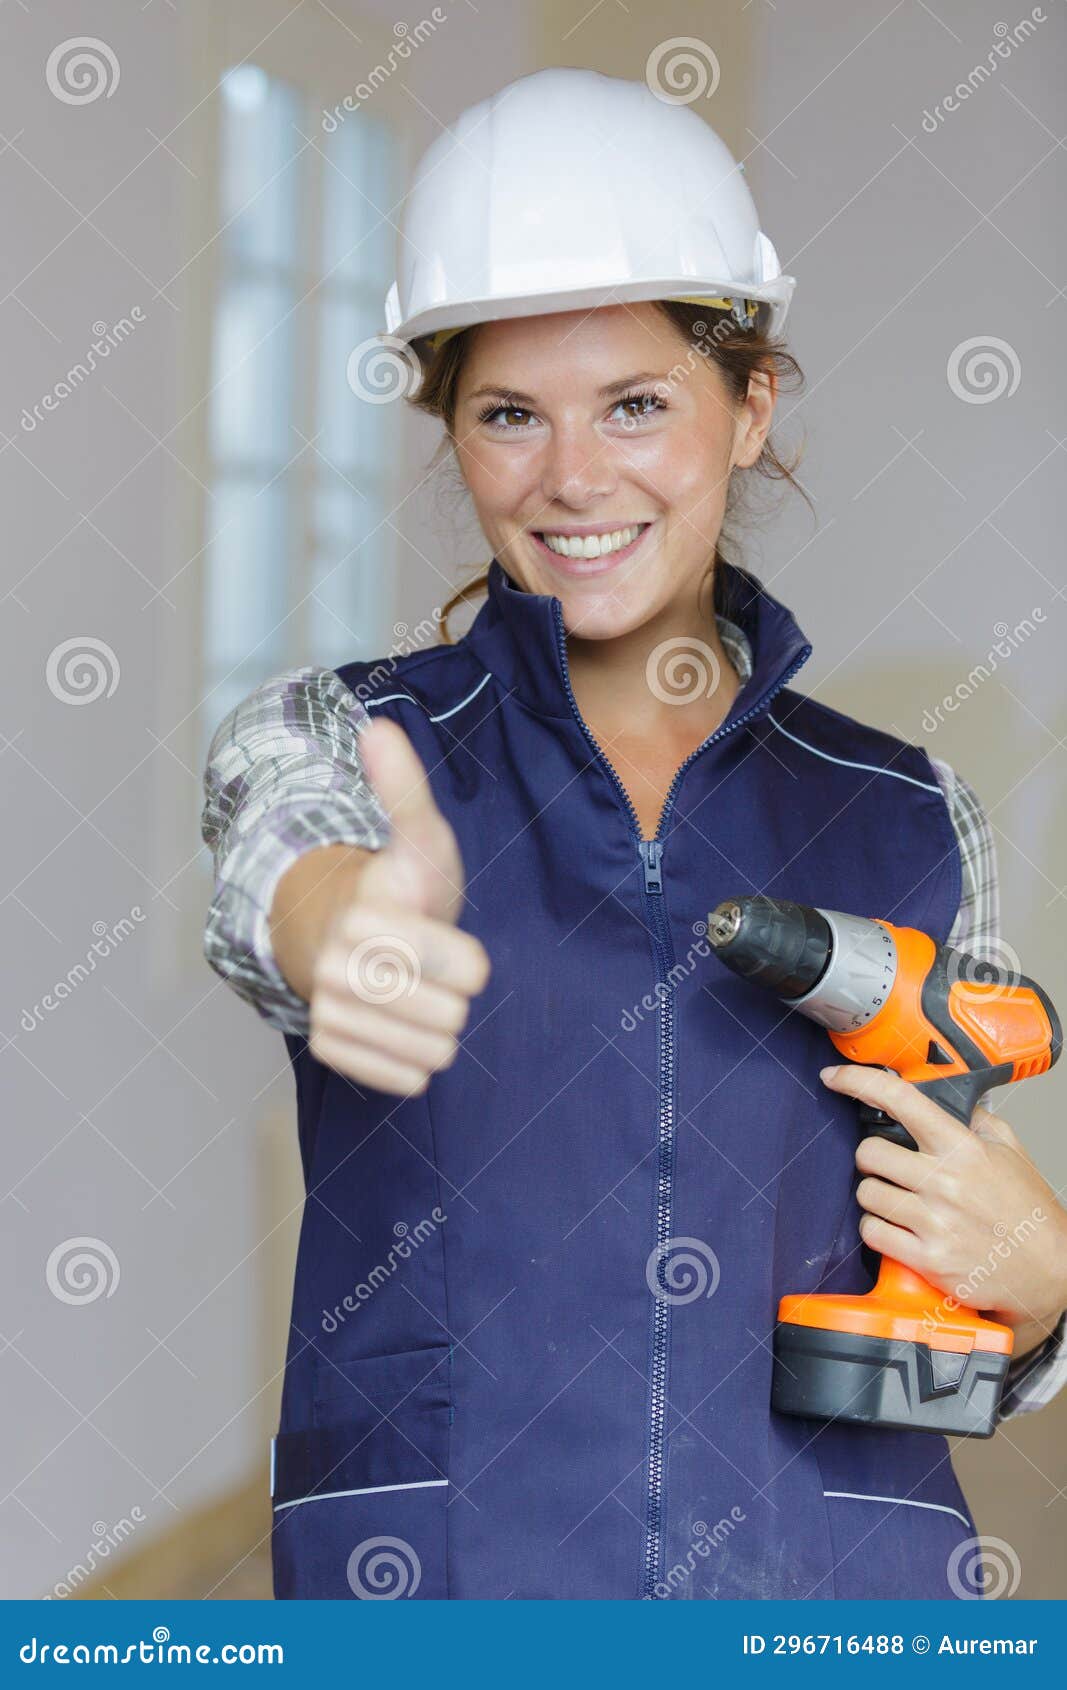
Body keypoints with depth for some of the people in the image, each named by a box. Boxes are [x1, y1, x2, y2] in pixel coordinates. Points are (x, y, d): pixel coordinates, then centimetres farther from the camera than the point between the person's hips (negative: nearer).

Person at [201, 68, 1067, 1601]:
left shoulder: (913, 820, 7)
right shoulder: (325, 735, 3)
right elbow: (286, 857, -22)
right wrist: (353, 919, -44)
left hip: (836, 1579, 2)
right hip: (437, 1572, -1)